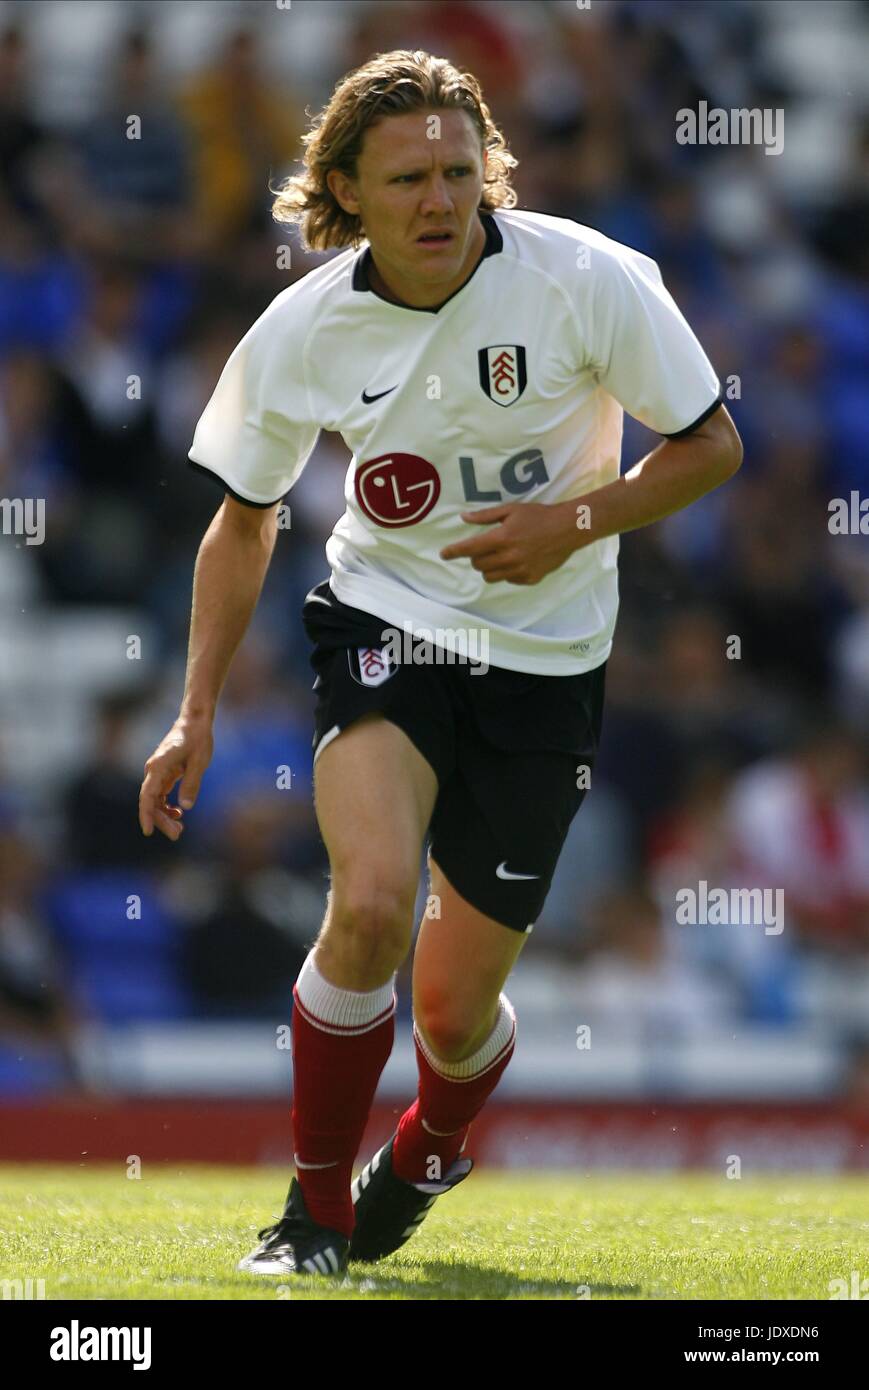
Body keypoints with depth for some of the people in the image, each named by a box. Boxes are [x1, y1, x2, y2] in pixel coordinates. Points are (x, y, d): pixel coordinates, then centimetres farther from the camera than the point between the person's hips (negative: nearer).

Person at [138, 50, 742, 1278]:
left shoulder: (587, 280, -16)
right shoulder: (301, 333, -10)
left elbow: (710, 446, -4)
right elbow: (244, 522, 6)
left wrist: (575, 522, -21)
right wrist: (198, 713, 2)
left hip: (544, 663, 0)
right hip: (386, 621, 0)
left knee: (457, 1011, 1)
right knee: (373, 900, -28)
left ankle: (423, 1157, 40)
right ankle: (315, 1206, -6)